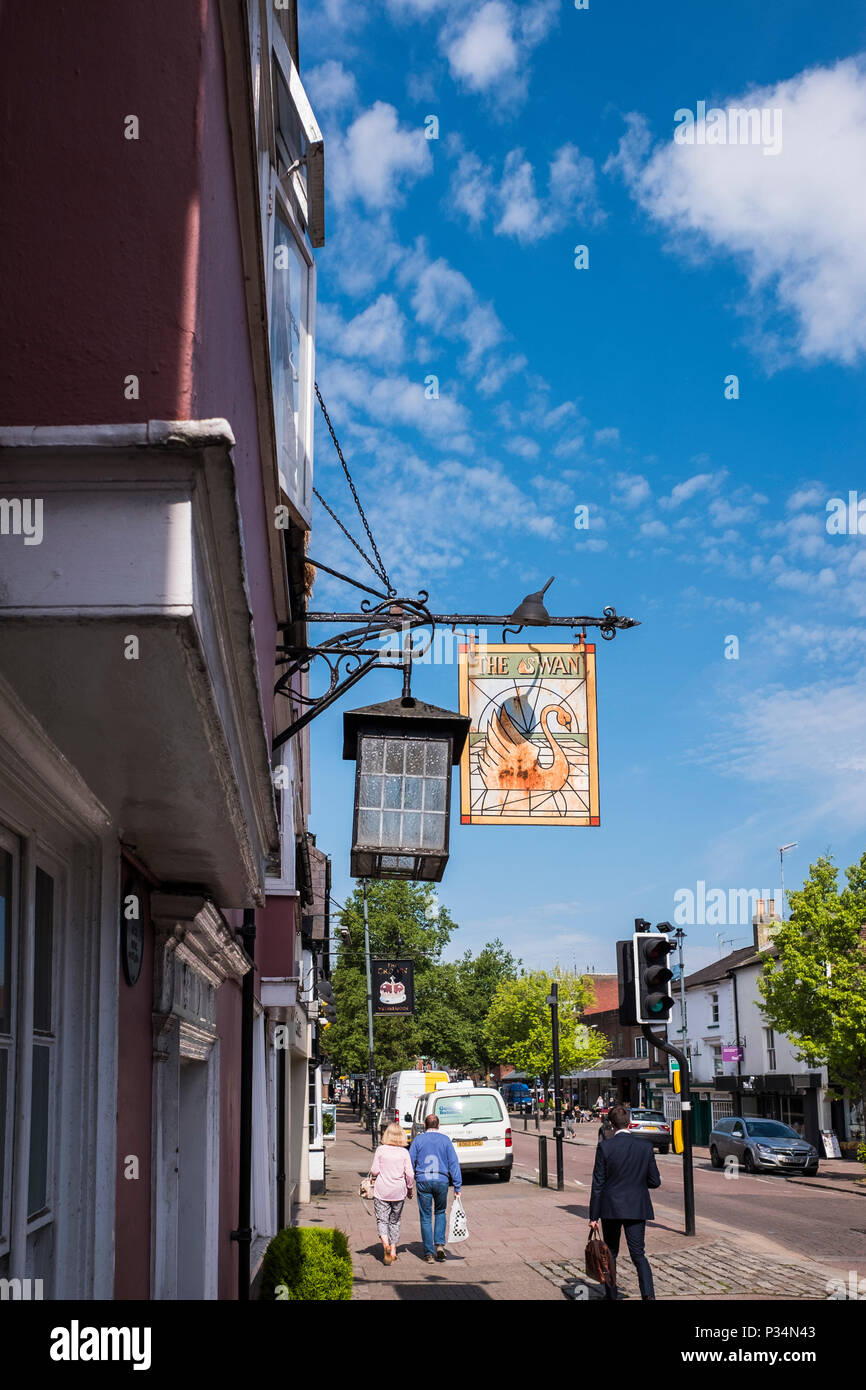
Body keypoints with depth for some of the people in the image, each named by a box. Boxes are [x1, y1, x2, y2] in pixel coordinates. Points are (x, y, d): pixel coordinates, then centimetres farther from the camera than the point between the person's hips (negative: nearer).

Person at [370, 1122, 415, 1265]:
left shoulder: (381, 1150, -6)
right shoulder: (404, 1152, -3)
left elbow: (374, 1171, -8)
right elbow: (409, 1174, -4)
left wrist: (373, 1174, 15)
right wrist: (410, 1188, 10)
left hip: (382, 1190, -2)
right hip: (399, 1192, 2)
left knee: (382, 1219, 2)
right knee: (395, 1221, 16)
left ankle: (385, 1243, -22)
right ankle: (393, 1250, 18)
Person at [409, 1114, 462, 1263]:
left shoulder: (418, 1140, 5)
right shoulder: (445, 1140, 6)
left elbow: (410, 1162, 3)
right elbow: (454, 1163, 2)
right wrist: (457, 1186, 3)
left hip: (423, 1180, -1)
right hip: (442, 1181, 1)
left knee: (426, 1217, 6)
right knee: (440, 1212, 20)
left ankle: (429, 1253, 5)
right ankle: (440, 1244, 3)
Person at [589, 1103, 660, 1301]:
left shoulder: (605, 1147, -9)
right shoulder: (645, 1146, -3)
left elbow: (598, 1185, -7)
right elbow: (655, 1181, 2)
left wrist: (593, 1216, -2)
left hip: (611, 1209, -1)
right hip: (637, 1208, 1)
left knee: (610, 1254, 15)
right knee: (638, 1254, 4)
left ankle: (611, 1295, 22)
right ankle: (648, 1294, -15)